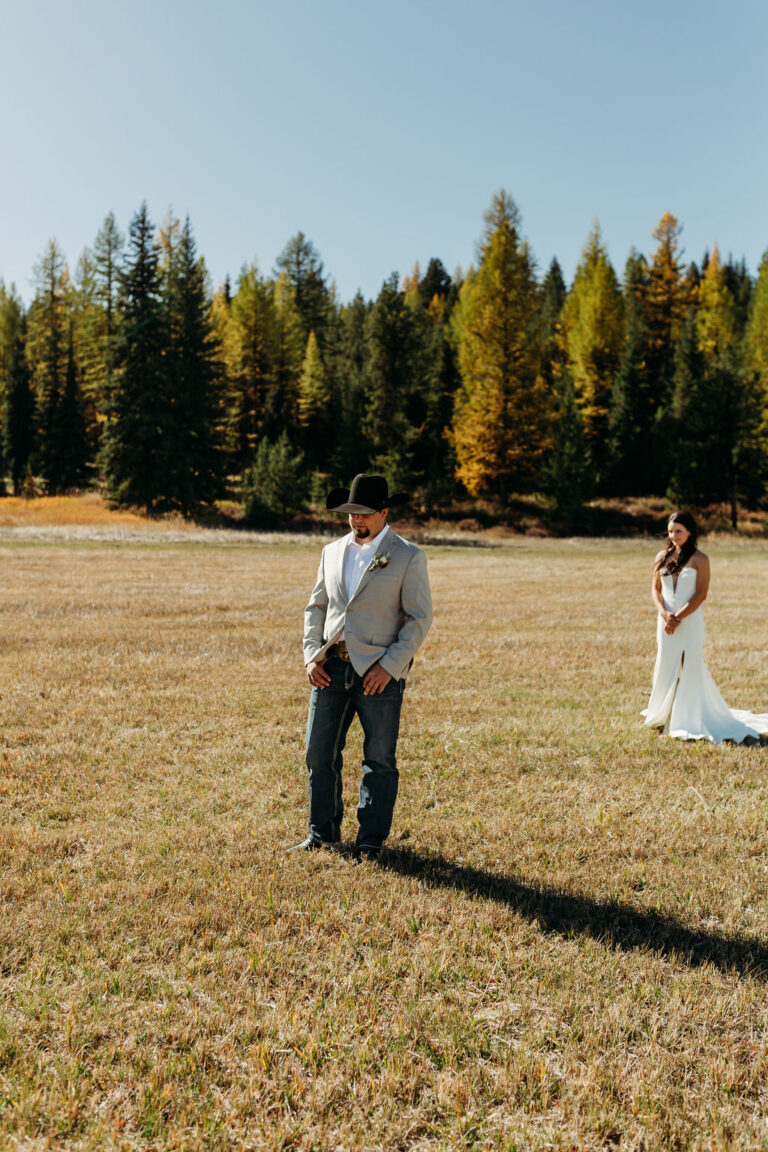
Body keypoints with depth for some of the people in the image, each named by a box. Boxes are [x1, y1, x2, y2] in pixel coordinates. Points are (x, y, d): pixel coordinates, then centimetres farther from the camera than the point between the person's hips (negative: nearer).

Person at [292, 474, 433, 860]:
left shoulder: (408, 557, -2)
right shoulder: (332, 552, 13)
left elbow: (419, 619, -5)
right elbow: (316, 606, 17)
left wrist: (390, 665, -14)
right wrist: (311, 654, 2)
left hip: (378, 672, -4)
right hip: (331, 668, 4)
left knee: (379, 760, 4)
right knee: (319, 754, 6)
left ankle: (371, 840, 17)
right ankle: (323, 833, 21)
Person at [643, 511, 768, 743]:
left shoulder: (699, 559, -5)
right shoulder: (662, 557, 8)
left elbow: (700, 595, -10)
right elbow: (655, 588, 6)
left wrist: (679, 618, -16)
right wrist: (664, 613, -11)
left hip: (690, 622, -4)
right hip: (665, 622, 4)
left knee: (691, 668, -1)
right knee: (665, 668, 8)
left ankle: (691, 722, 8)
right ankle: (663, 716, 23)